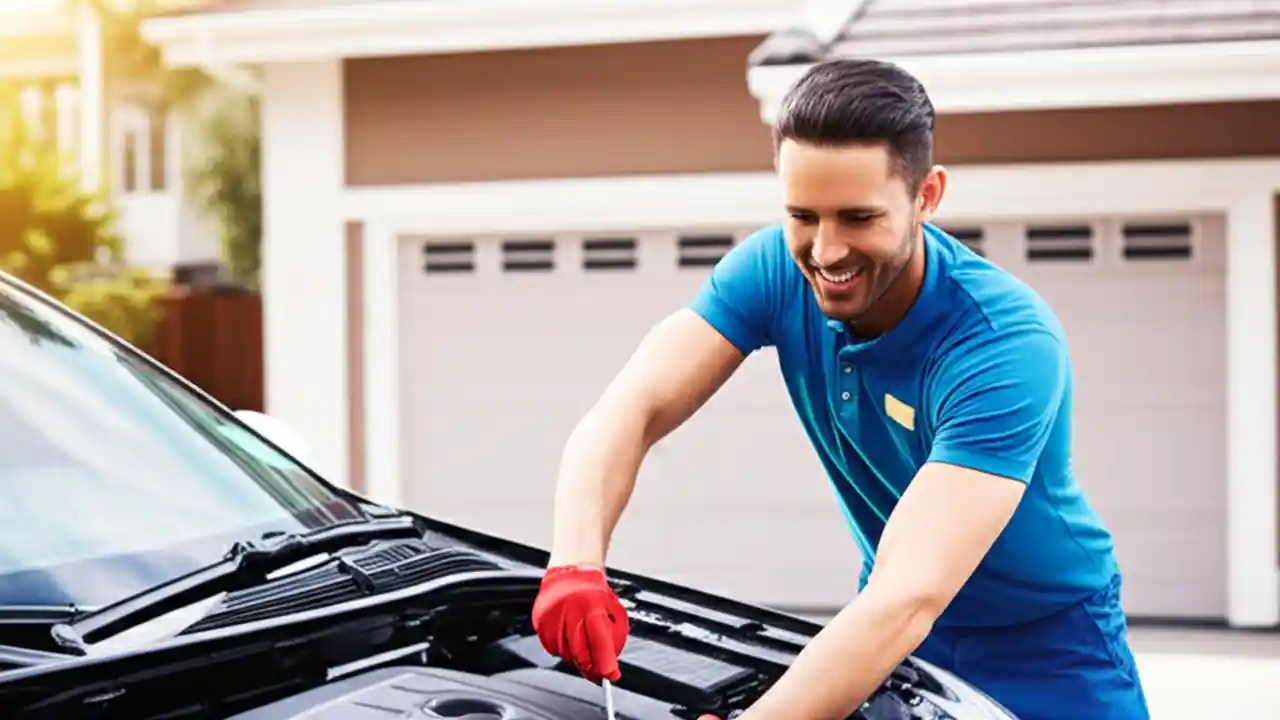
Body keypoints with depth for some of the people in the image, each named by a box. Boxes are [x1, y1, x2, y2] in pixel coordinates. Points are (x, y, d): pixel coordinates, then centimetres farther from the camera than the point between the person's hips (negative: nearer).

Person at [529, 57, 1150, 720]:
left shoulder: (1007, 347, -34)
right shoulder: (776, 270, -18)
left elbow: (909, 599, -43)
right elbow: (632, 409, -24)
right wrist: (576, 566, -44)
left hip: (1047, 645, -4)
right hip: (890, 631, 4)